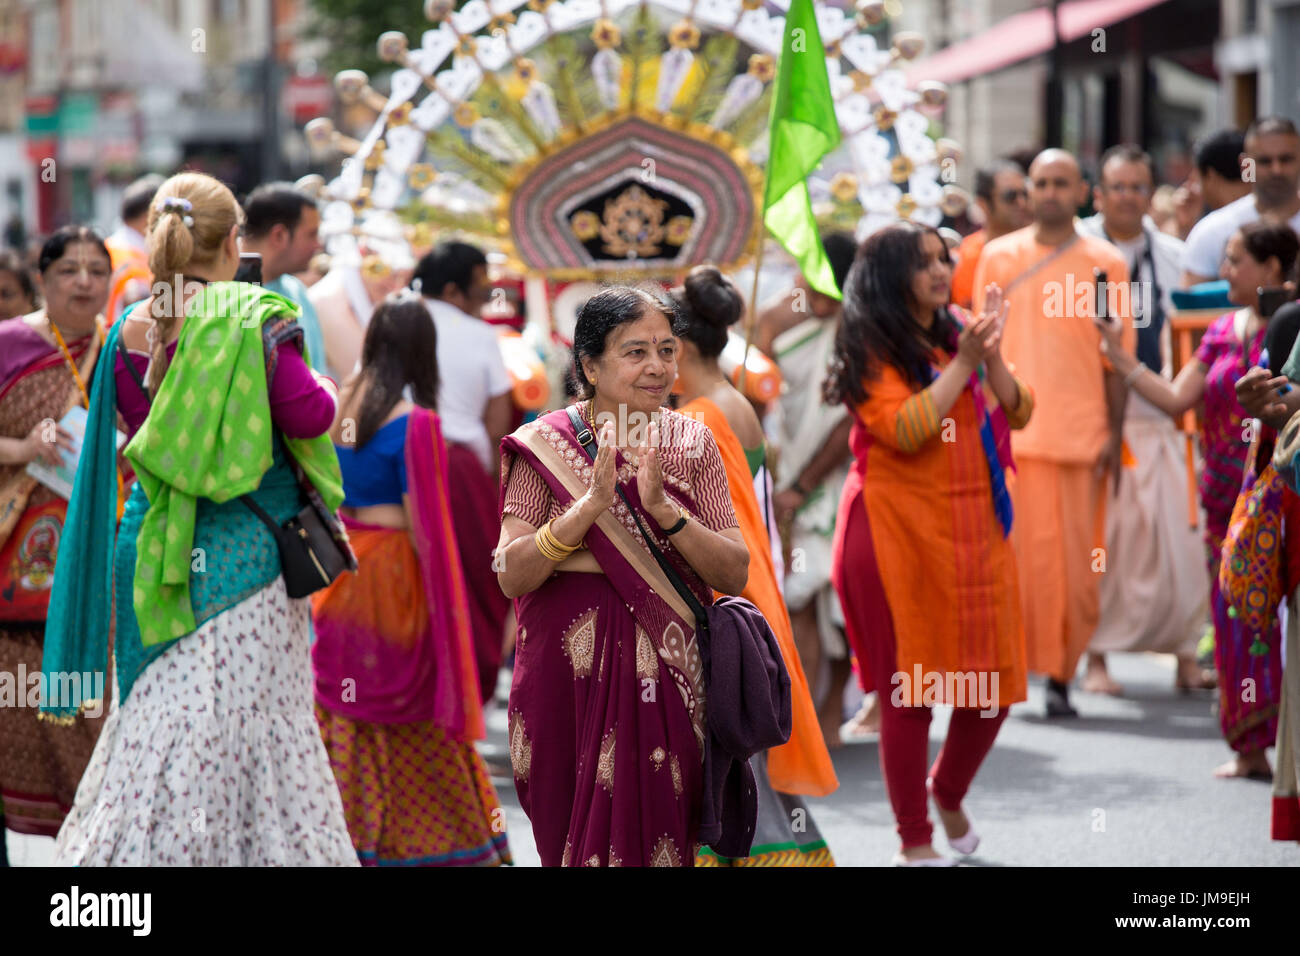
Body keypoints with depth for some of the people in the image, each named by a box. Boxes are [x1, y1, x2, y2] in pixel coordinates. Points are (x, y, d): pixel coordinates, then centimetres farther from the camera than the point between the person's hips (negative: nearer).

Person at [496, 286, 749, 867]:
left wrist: (662, 505, -17)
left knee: (655, 838, 1)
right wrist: (592, 502, -21)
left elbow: (735, 575, -2)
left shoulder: (691, 444, 4)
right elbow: (511, 576, -10)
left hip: (666, 677, 1)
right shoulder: (544, 445, -2)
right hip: (569, 674, -1)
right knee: (572, 836, 5)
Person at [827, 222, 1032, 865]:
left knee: (992, 687, 5)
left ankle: (948, 793, 33)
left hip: (975, 528, 6)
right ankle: (914, 841, 9)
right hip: (899, 531, -6)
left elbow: (1018, 413, 7)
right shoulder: (872, 351, -5)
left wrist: (991, 356, -9)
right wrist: (963, 364, -17)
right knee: (910, 690, -2)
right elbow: (903, 430, -18)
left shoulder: (959, 335, 14)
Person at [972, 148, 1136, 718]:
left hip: (1080, 431, 0)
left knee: (1076, 561, -1)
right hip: (1009, 431, 0)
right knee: (1012, 553, -4)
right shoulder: (998, 258, 9)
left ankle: (1061, 675, 9)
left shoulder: (1106, 264, 6)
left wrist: (1114, 434, -1)